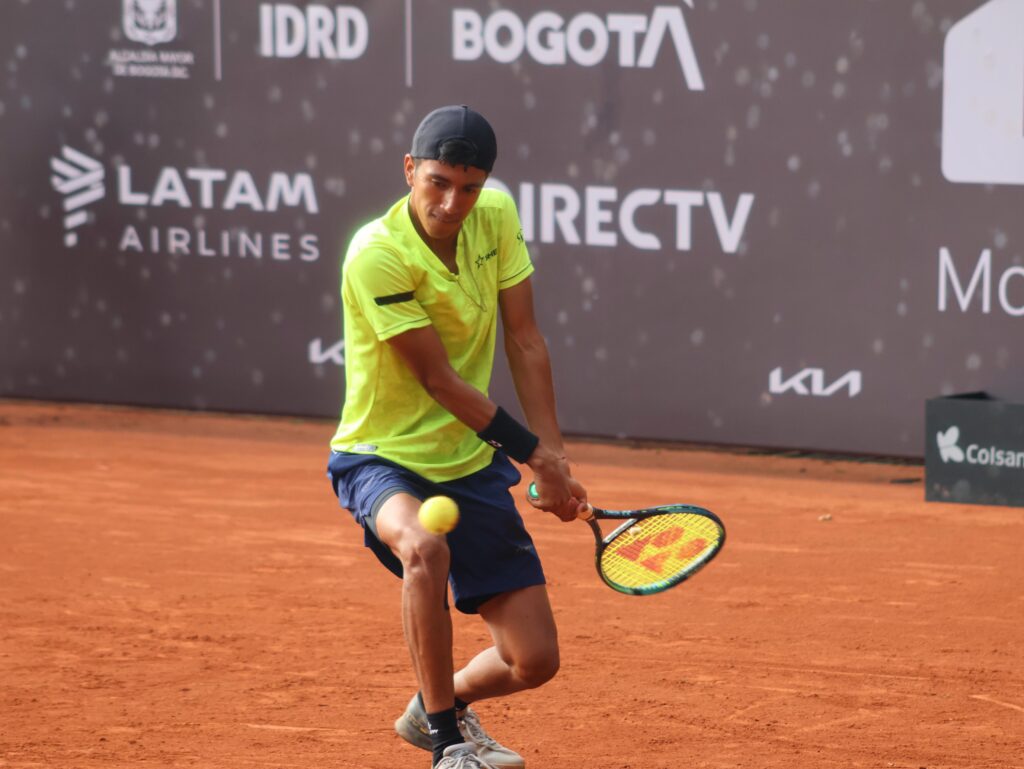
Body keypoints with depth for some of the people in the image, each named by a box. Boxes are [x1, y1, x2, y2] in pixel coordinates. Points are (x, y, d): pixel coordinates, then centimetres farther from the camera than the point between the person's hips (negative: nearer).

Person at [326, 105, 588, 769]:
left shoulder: (496, 216, -5)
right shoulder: (378, 255, -24)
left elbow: (524, 341, 0)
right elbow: (437, 378, -20)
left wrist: (556, 457, -8)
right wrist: (535, 455, -16)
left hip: (471, 464, 6)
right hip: (383, 458, -5)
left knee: (534, 661, -1)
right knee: (425, 548, -41)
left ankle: (442, 703, 33)